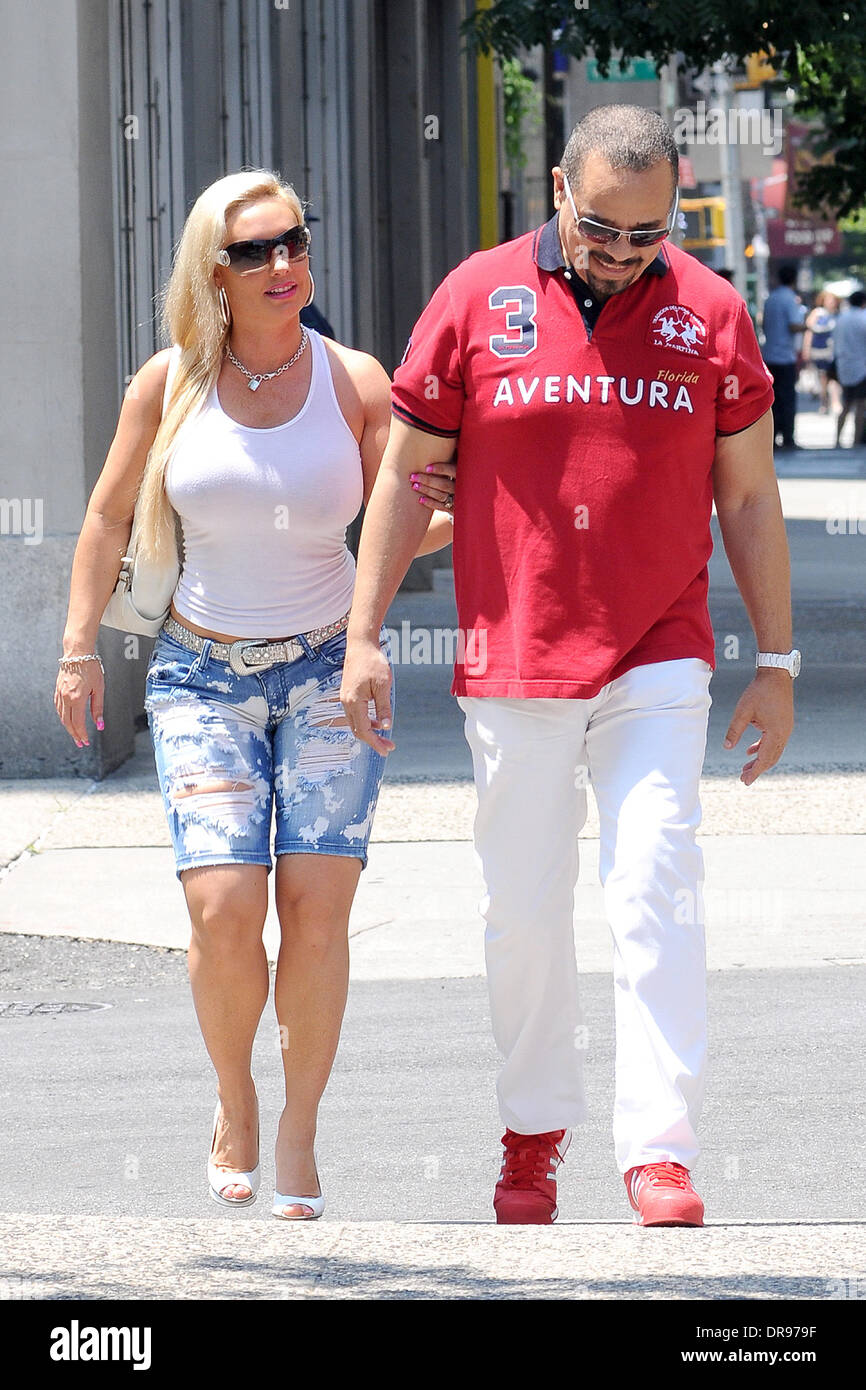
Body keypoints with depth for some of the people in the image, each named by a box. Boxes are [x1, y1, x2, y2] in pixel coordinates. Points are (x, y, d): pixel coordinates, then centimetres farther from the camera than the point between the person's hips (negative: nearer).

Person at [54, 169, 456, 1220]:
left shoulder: (353, 382, -1)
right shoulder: (169, 384, 0)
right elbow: (109, 516, 11)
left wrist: (465, 514, -18)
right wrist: (79, 649, 7)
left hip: (328, 668, 0)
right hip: (202, 672, 0)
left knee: (316, 909, -10)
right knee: (223, 908, -14)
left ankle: (299, 1135, 6)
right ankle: (233, 1103, 12)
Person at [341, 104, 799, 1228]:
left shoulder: (710, 313, 2)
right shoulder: (478, 299, 0)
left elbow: (749, 497, 8)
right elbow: (405, 472, 6)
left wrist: (777, 664, 7)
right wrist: (364, 638, 2)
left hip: (658, 665, 0)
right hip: (512, 662, 1)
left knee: (655, 897, -11)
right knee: (523, 910, 6)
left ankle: (660, 1151, -12)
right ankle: (535, 1132, 21)